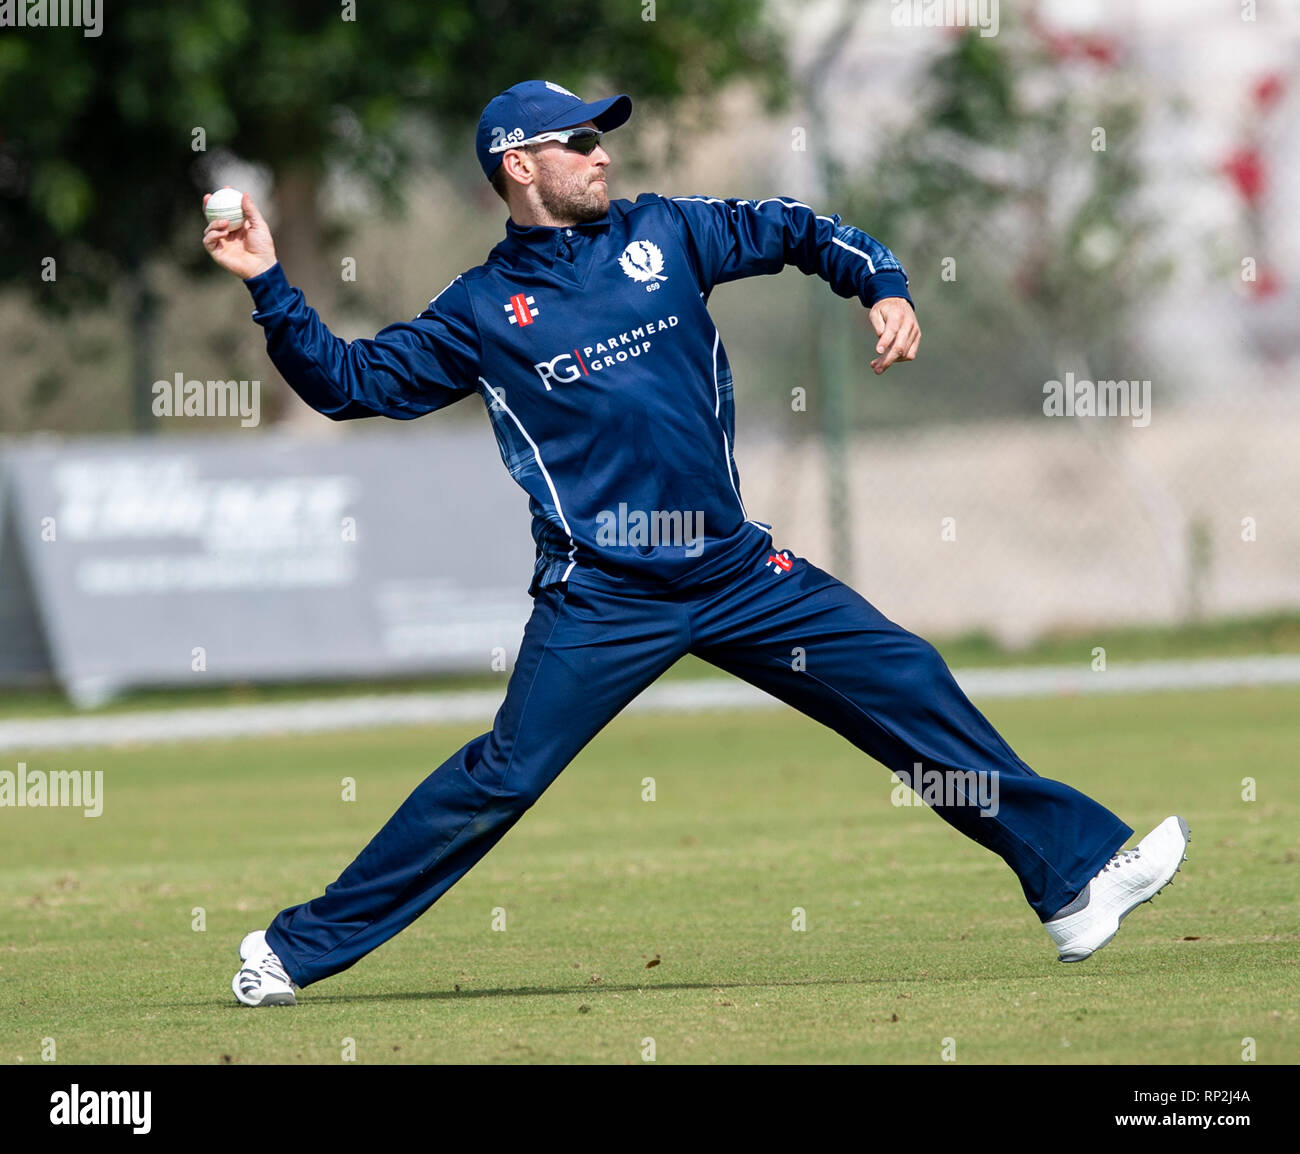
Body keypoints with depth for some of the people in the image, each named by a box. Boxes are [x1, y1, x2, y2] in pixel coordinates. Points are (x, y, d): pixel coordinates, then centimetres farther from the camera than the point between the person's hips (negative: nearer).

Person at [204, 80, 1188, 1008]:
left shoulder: (664, 234, 10)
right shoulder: (482, 312, 3)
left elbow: (798, 231, 18)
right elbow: (349, 382, 5)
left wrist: (884, 286, 0)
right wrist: (270, 287, -6)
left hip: (739, 574, 4)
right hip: (601, 603, -3)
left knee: (908, 684, -2)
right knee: (501, 779, -8)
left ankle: (1076, 877, 4)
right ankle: (297, 950, 4)